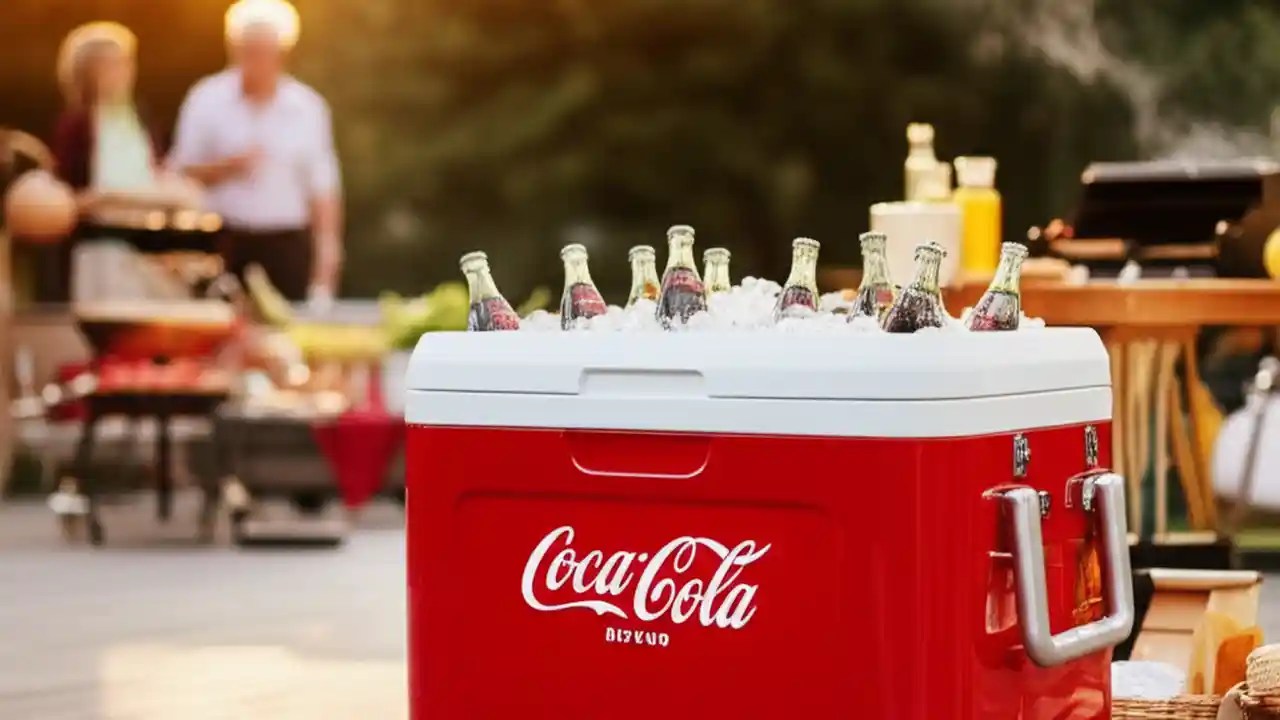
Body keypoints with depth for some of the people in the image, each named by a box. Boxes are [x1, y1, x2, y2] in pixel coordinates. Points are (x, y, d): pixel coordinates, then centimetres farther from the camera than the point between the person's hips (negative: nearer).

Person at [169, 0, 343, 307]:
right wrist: (227, 167, -13)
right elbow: (182, 174, 5)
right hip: (222, 240, 0)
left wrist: (329, 245, 0)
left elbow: (322, 186, 8)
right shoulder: (205, 100, 2)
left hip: (286, 245, 0)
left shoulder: (309, 107, 4)